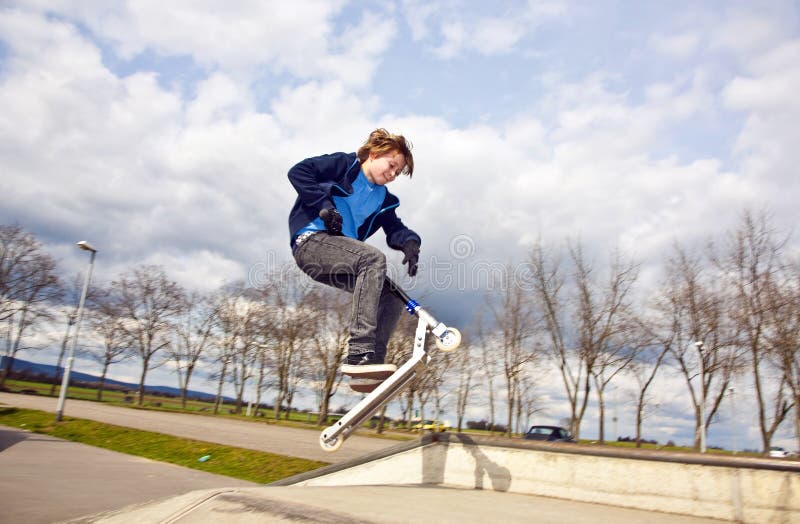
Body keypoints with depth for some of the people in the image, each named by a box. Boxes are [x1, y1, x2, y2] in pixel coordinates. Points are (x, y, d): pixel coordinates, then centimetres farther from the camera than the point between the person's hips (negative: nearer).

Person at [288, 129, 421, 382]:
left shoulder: (384, 199, 21)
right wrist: (323, 205, -15)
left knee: (392, 296, -5)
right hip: (311, 242, -8)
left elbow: (395, 228, 9)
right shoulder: (343, 164, 3)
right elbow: (298, 172, -5)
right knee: (374, 258, -32)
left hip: (337, 259, 8)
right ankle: (359, 354, -40)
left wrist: (409, 241, -14)